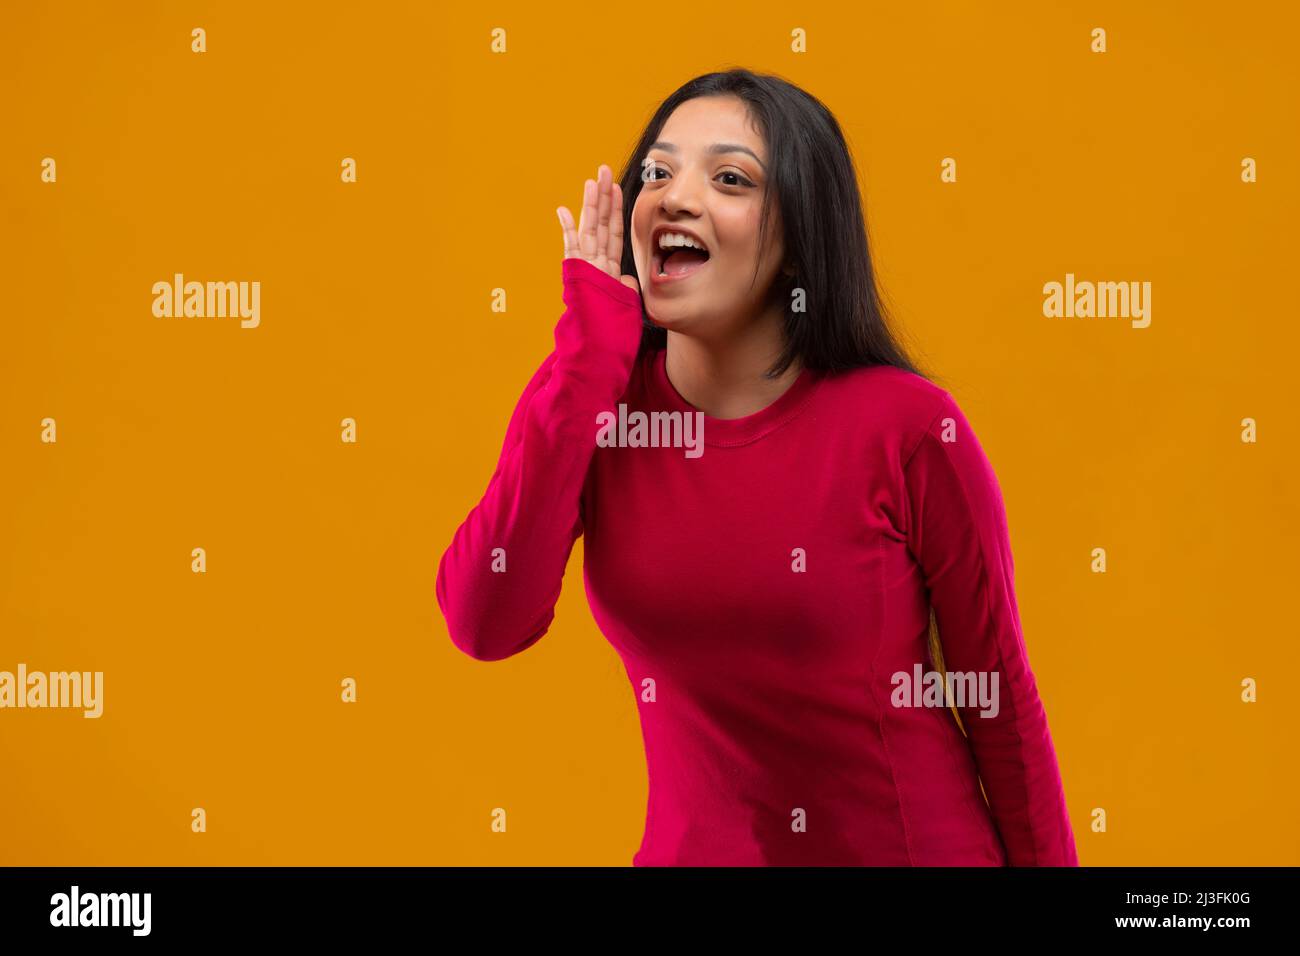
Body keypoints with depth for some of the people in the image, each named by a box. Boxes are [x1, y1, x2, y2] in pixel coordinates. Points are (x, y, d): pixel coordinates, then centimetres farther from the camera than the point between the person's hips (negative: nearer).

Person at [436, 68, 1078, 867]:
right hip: (695, 846, 3)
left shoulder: (909, 426, -17)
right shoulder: (588, 401, -7)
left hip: (912, 845, -3)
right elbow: (486, 626, -23)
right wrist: (592, 343, -22)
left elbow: (1002, 693, -8)